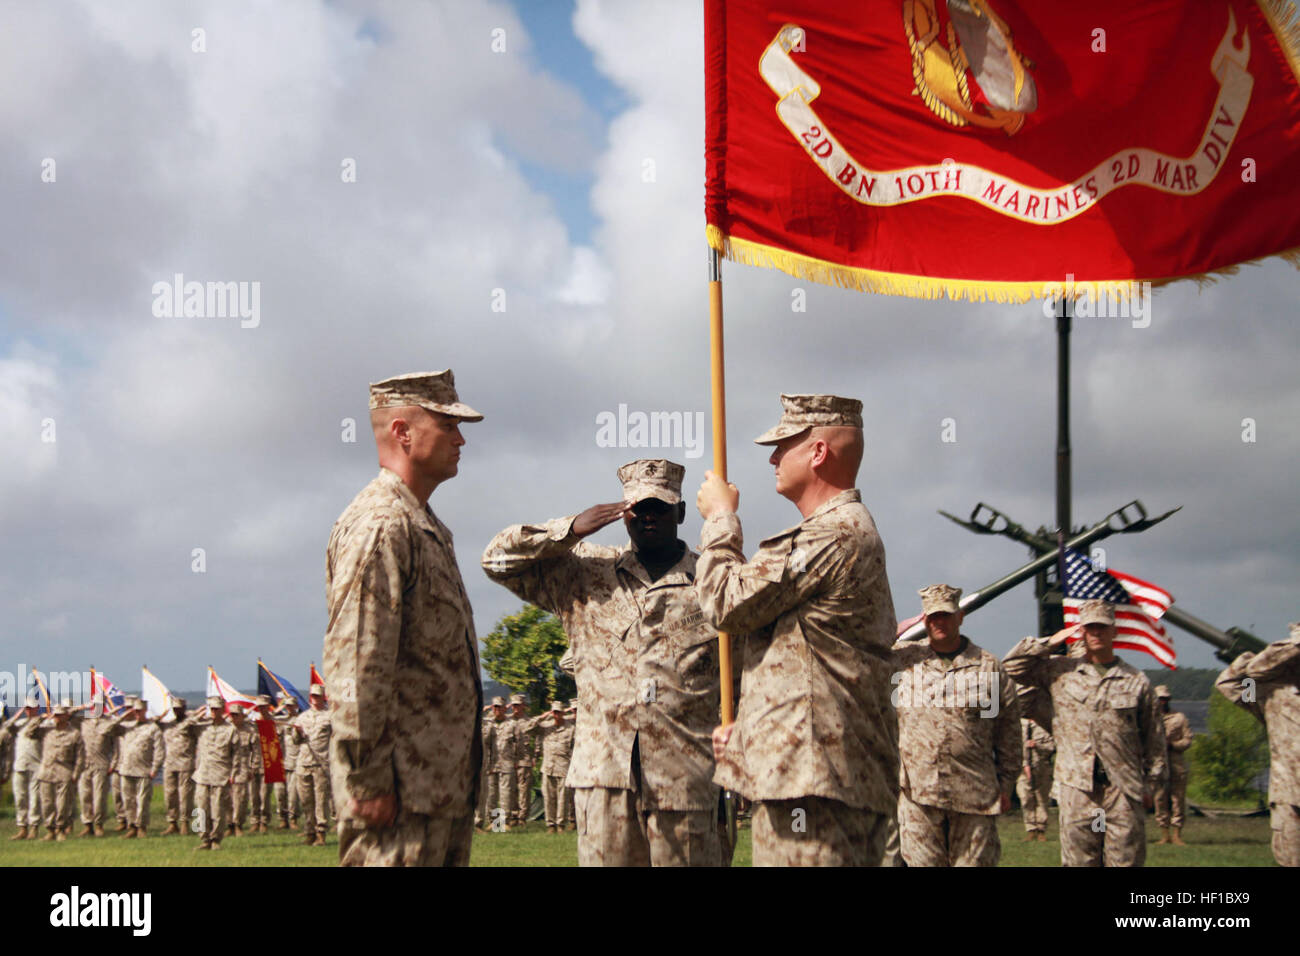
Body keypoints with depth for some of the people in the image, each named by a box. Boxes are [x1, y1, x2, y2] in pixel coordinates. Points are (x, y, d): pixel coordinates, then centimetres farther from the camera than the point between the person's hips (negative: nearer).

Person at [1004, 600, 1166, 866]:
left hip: (1123, 789, 0)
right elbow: (1012, 666, 7)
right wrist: (1050, 643, 2)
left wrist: (1150, 783, 10)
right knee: (1079, 861, 2)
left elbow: (1153, 737, 12)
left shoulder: (1136, 681, 8)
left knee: (1126, 860, -1)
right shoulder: (1060, 670, 9)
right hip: (1076, 787, 0)